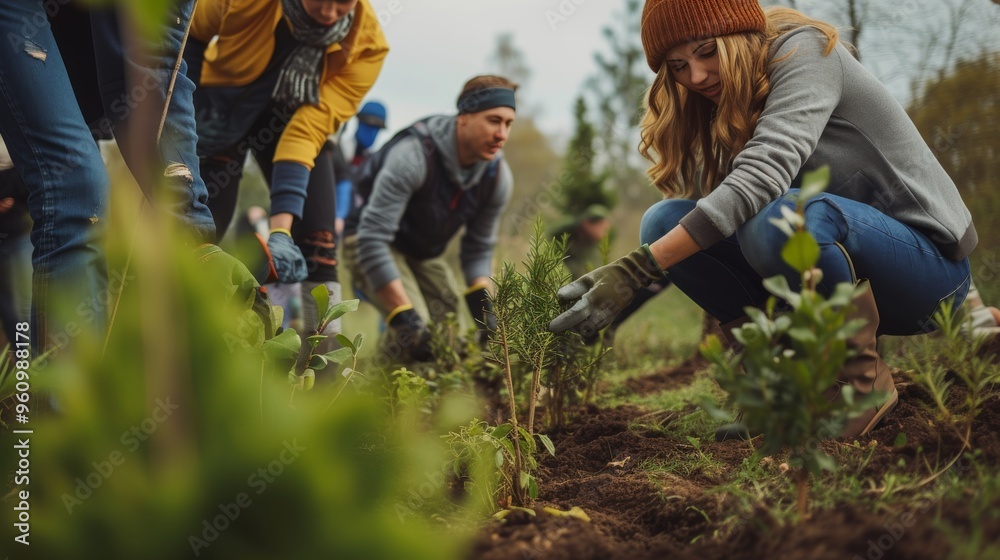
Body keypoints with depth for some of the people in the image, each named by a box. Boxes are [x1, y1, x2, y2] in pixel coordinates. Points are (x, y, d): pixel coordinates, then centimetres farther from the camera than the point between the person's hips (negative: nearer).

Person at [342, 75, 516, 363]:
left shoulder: (498, 176, -13)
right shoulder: (415, 155, -34)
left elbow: (478, 249, 1)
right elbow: (372, 238, -36)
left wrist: (484, 311, -17)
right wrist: (404, 317, -42)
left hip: (425, 252, 7)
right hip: (370, 244, -7)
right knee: (416, 333, -26)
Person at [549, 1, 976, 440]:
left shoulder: (803, 51, -16)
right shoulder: (723, 108, 8)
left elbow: (761, 177, -33)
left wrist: (638, 268, -40)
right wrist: (602, 299, -11)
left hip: (931, 261, -7)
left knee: (781, 219, -38)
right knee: (665, 222, -12)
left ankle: (862, 380, -15)